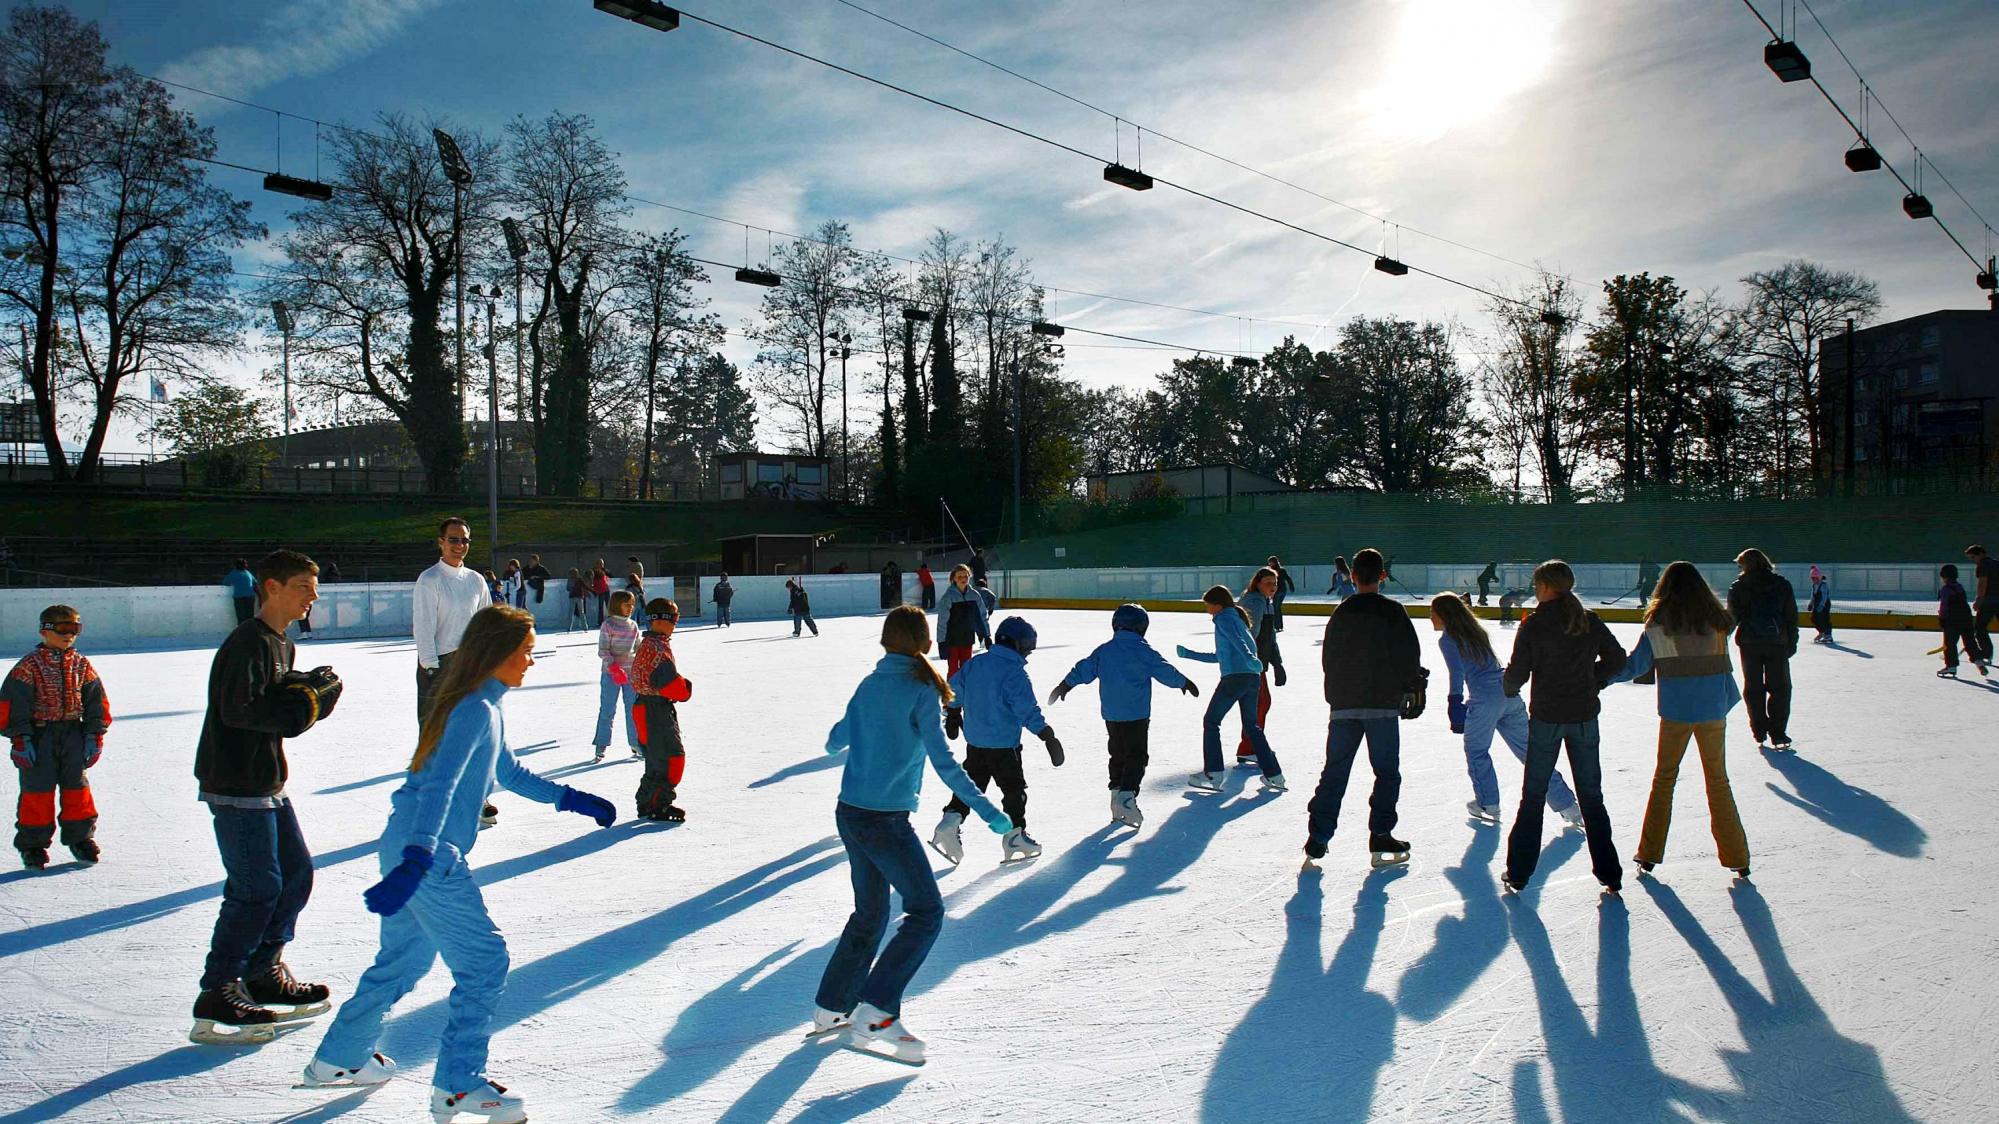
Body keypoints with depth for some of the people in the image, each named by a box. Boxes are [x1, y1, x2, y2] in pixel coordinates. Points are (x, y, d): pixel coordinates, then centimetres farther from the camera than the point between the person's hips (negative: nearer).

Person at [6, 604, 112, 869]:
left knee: (77, 785, 7)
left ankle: (80, 837, 19)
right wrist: (19, 738, -12)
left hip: (73, 733, 4)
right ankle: (33, 843, 11)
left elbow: (96, 701, 10)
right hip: (38, 734, -3)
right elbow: (11, 703, -8)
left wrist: (95, 735, 5)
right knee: (37, 788, -1)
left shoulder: (81, 665, 6)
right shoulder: (29, 665, -7)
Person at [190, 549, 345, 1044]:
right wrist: (301, 705, -17)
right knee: (256, 888, -8)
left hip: (266, 781, 10)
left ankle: (264, 973, 27)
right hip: (235, 785, -10)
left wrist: (305, 691, -7)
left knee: (296, 872, 15)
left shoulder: (282, 644, 14)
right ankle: (216, 998, 1)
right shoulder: (248, 642, -17)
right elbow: (239, 710, -25)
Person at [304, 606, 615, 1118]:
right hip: (430, 857, -10)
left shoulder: (487, 706, 12)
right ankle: (458, 1085, 7)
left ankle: (339, 1058, 38)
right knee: (484, 960, -2)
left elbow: (507, 771, 25)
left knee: (403, 958, 23)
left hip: (410, 849, 10)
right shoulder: (476, 710, -19)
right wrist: (417, 861, -39)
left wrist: (572, 798, 25)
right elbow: (439, 787, -30)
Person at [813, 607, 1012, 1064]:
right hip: (886, 821, -7)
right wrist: (989, 812, -15)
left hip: (850, 814, 8)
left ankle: (832, 1007, 28)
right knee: (926, 911, 1)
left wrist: (833, 743, 48)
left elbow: (838, 738, 24)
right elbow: (943, 762, -17)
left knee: (870, 912, 21)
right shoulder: (920, 691, -12)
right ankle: (875, 1013, -7)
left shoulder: (869, 686, 7)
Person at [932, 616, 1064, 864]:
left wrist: (952, 716, 28)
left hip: (974, 739, 6)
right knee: (1014, 788, 8)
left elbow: (954, 689, 13)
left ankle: (950, 820, 3)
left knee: (971, 782, 16)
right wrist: (1047, 734, -14)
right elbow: (1027, 709, -20)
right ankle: (1015, 836, 14)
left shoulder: (975, 663, 4)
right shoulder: (1015, 673, -17)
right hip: (1003, 744, -6)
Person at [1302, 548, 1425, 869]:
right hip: (1383, 704, -3)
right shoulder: (1392, 612, -6)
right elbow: (1410, 657, -8)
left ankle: (1316, 841, 6)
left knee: (1334, 773, 8)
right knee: (1387, 773, 7)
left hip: (1343, 706, 3)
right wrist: (1415, 690, 6)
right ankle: (1380, 839, 5)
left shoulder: (1340, 614, 6)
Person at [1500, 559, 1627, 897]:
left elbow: (1517, 675, -10)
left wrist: (1509, 686, 11)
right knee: (1591, 796, 12)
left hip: (1546, 718, -3)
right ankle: (1610, 876, 15)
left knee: (1533, 796, 7)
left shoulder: (1534, 624, -11)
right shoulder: (1590, 621, 0)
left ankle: (1517, 874, 11)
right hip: (1584, 717, 3)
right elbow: (1617, 659, 7)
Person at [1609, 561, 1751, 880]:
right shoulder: (1716, 620, -2)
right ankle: (1737, 858, 15)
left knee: (1664, 779, 12)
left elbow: (1634, 667, -6)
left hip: (1675, 713, -1)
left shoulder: (1658, 624, -8)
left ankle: (1649, 855, 13)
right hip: (1713, 711, 1)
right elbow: (1723, 665, 2)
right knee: (1718, 781, 13)